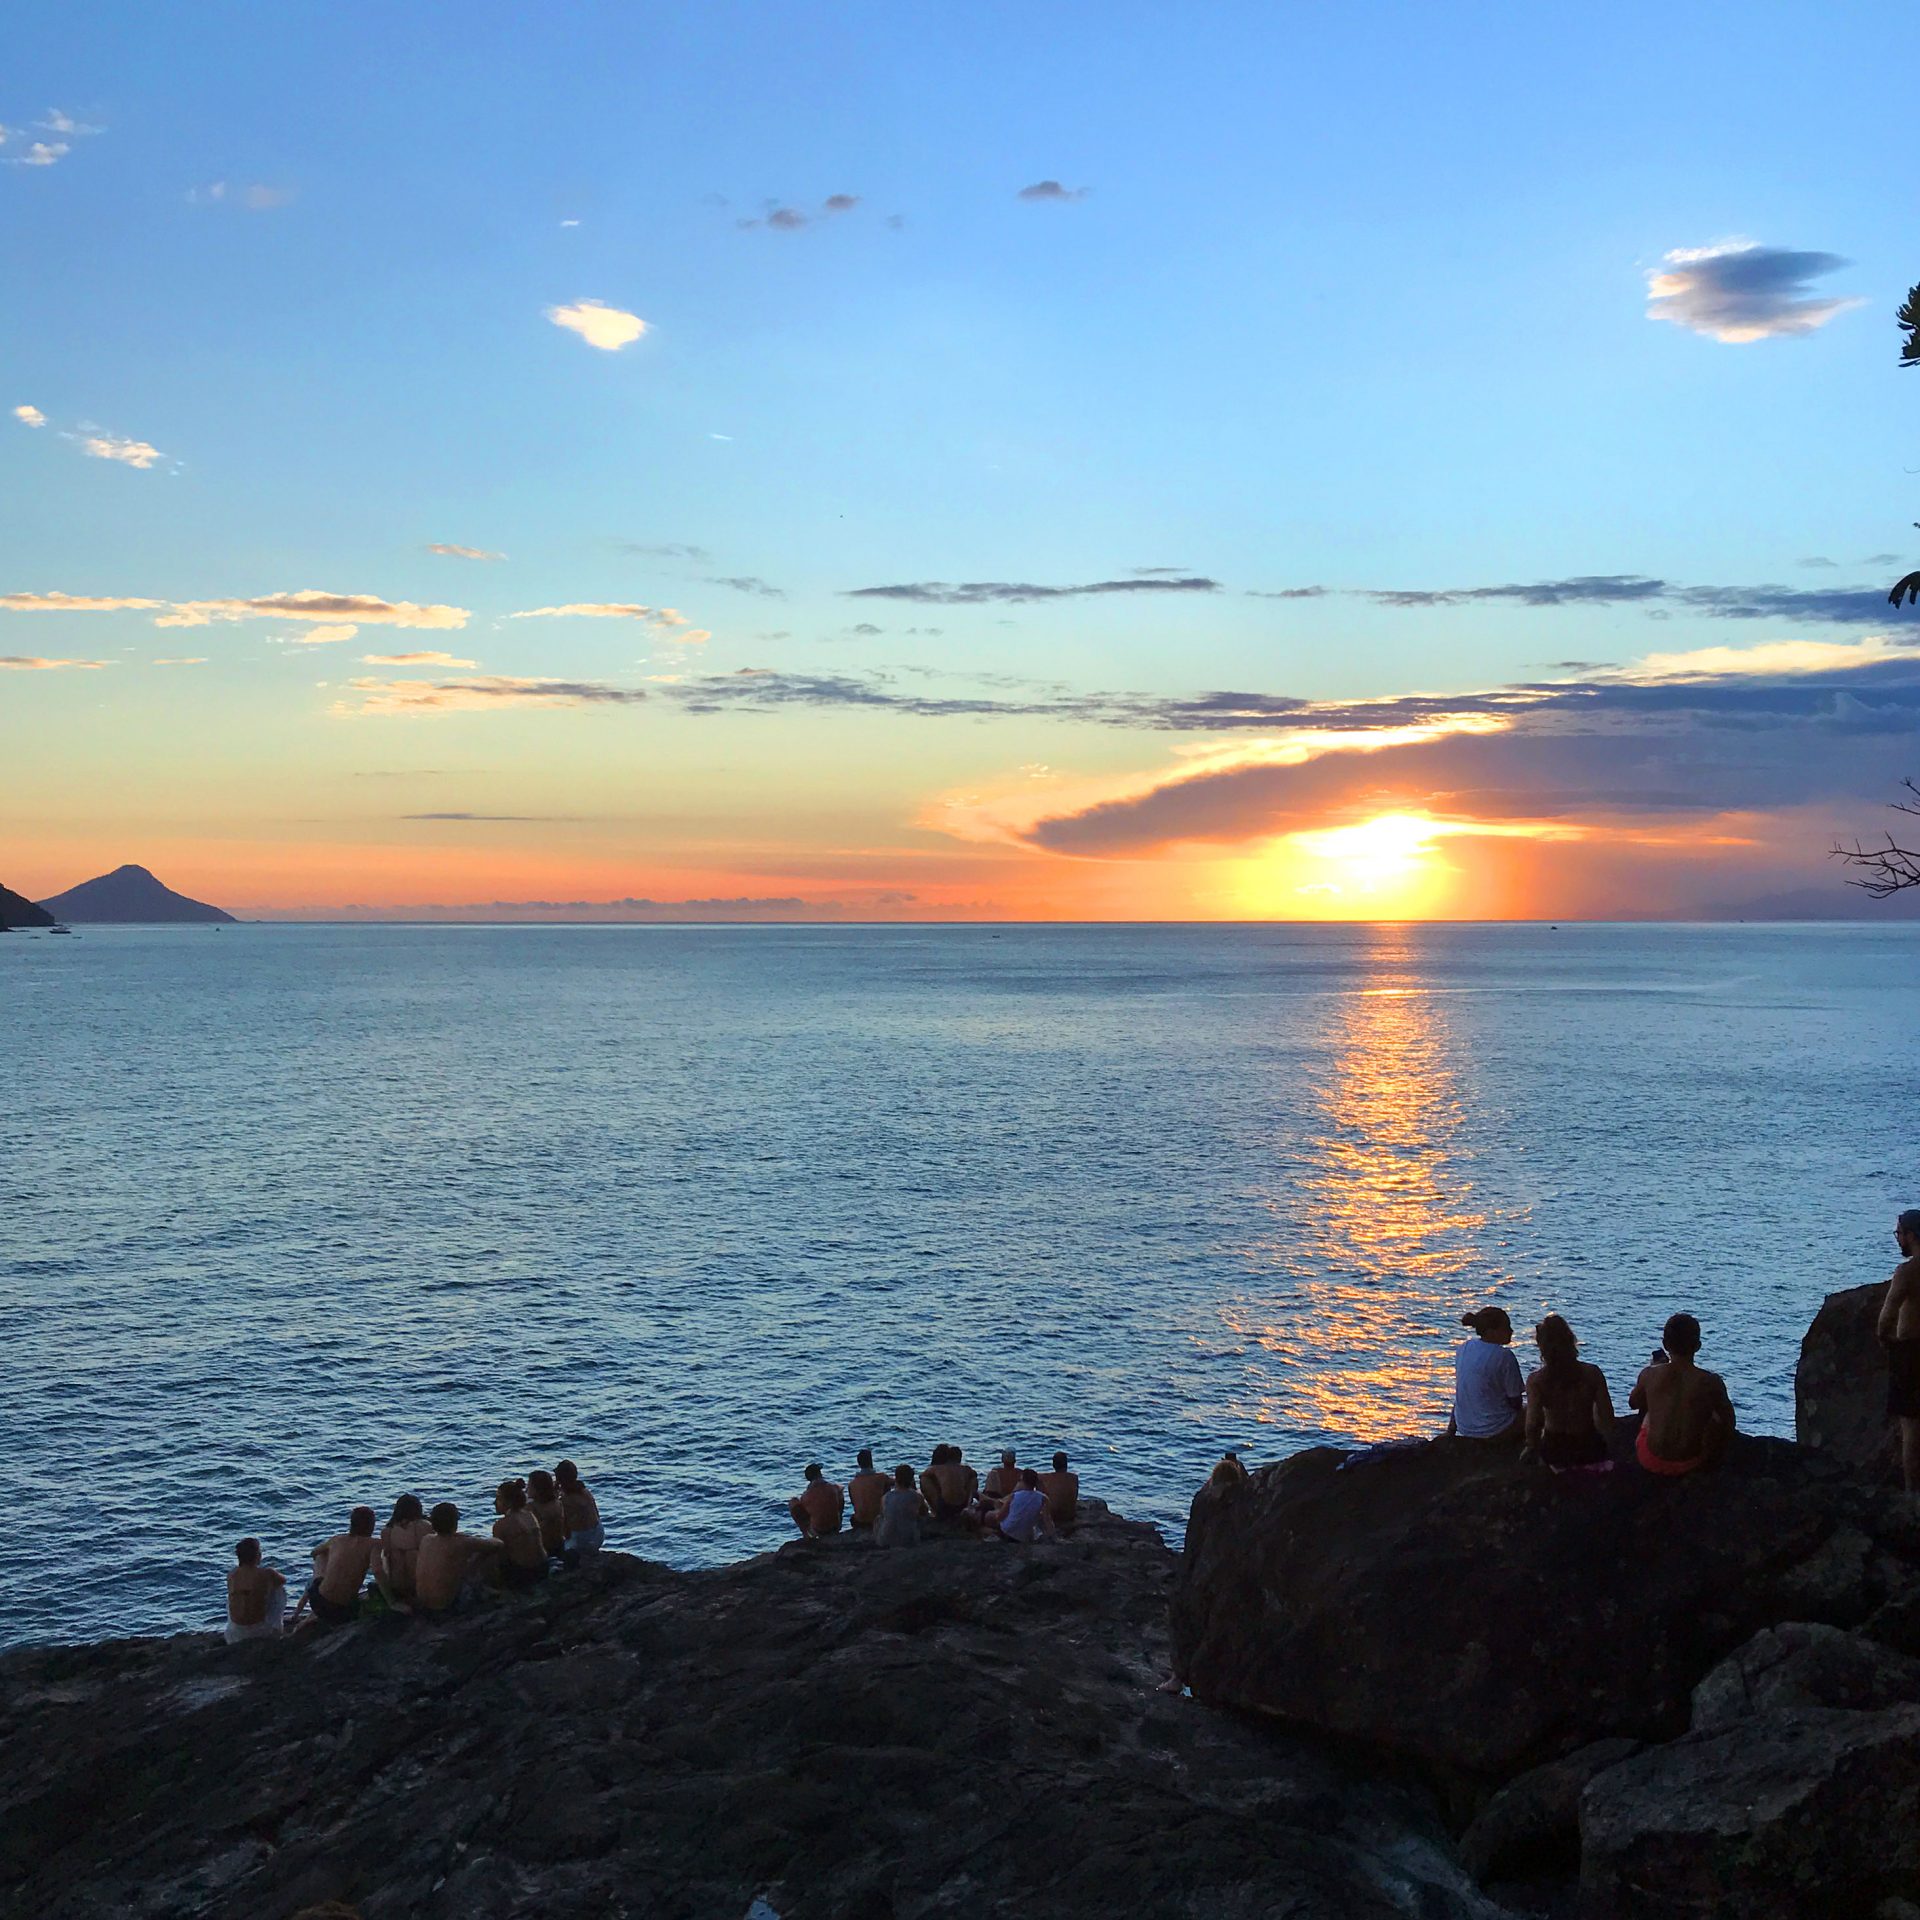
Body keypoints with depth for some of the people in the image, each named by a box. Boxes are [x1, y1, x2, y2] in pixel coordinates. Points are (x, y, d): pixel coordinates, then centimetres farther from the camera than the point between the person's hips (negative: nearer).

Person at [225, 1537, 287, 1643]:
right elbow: (284, 1580, 11)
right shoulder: (266, 1573, -13)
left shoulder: (231, 1574, -5)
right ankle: (274, 1630, 28)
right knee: (280, 1589, 18)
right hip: (261, 1630, -3)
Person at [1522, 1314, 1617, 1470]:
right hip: (1589, 1449, -1)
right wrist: (1607, 1438, 11)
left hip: (1554, 1451, 1)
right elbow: (1607, 1416, -10)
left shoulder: (1535, 1380, -19)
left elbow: (1532, 1425, -20)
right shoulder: (1592, 1373, -15)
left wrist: (1532, 1449, 0)